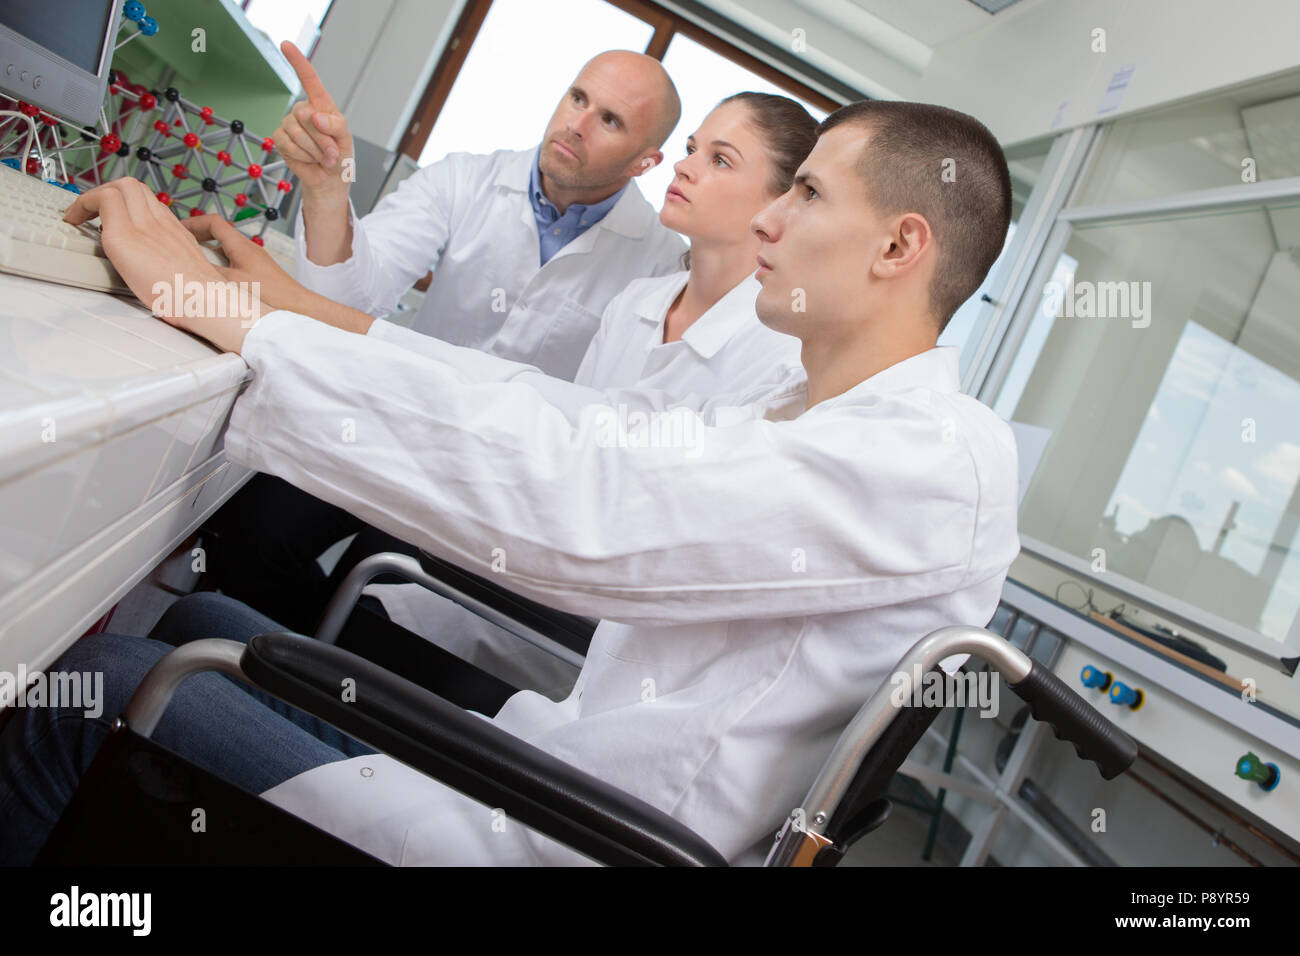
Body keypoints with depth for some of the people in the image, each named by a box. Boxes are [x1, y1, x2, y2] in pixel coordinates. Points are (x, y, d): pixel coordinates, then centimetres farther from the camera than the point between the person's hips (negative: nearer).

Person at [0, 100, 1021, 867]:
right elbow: (589, 428, 8)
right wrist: (319, 314, 5)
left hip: (548, 837, -8)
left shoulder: (936, 461, -21)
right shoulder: (812, 421, 9)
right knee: (203, 618, 13)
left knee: (98, 678, -8)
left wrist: (221, 303, -23)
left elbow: (566, 501, -31)